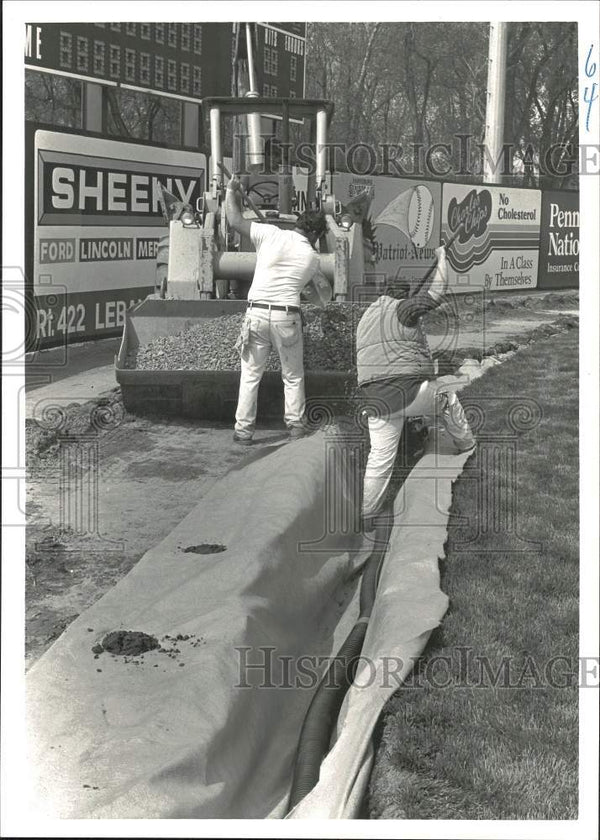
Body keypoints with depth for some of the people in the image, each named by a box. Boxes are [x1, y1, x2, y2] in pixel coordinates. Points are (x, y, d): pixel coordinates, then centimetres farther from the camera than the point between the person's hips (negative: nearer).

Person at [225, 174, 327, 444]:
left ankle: (243, 429, 8)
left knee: (250, 374, 8)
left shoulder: (272, 235, -1)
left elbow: (235, 221, 0)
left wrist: (231, 191, 16)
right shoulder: (312, 258, 4)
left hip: (257, 313, 0)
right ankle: (295, 424, 21)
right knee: (293, 375, 17)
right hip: (287, 317, 0)